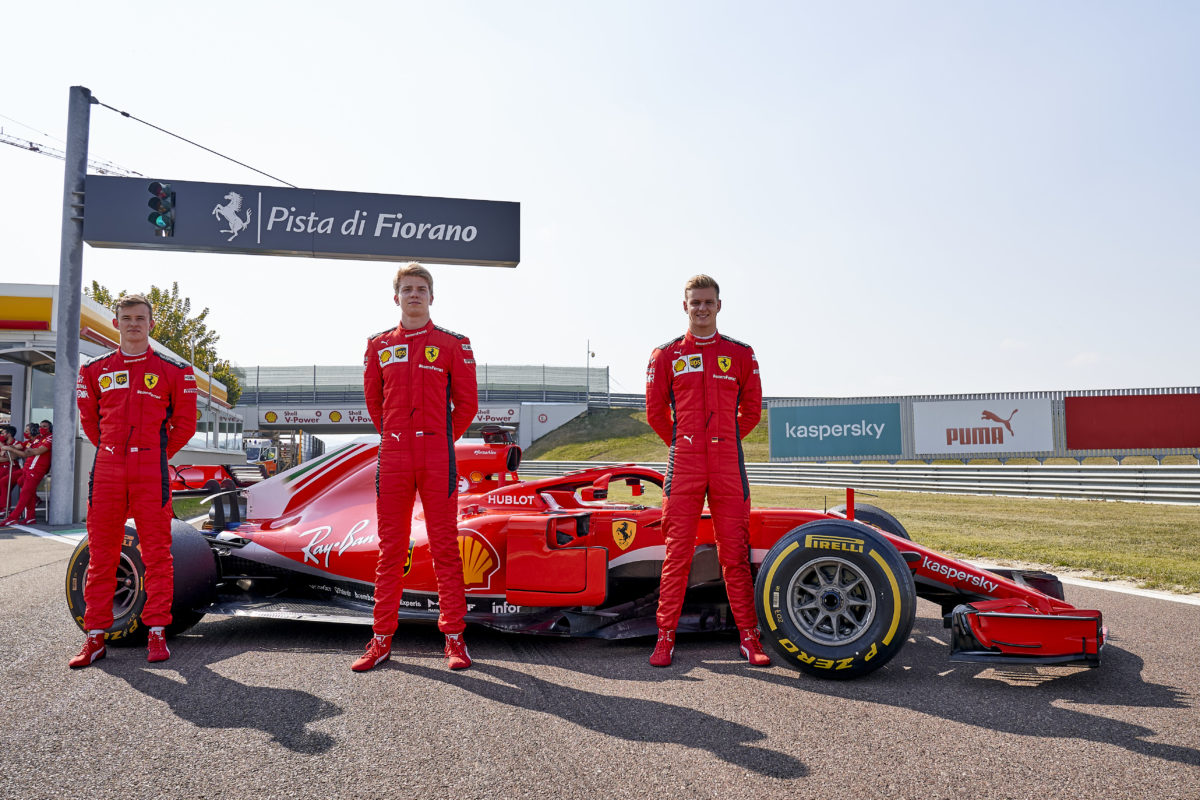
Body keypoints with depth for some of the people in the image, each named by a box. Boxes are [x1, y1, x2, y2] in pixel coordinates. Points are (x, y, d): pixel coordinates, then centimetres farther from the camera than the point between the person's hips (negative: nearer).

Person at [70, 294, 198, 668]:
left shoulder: (174, 370, 3)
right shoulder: (94, 369, 11)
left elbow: (185, 423, 8)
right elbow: (88, 418, 19)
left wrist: (160, 453, 7)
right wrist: (109, 449, 14)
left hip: (151, 473, -2)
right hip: (106, 470, 3)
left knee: (157, 553, 1)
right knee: (101, 554, 7)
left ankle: (157, 632, 9)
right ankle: (95, 637, 15)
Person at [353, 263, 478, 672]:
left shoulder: (453, 344, 3)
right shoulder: (379, 345, 11)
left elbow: (467, 403, 6)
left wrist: (441, 439, 8)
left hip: (438, 460, -2)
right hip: (393, 457, 3)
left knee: (445, 546, 2)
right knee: (390, 548, 7)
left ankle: (454, 637, 9)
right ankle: (382, 638, 16)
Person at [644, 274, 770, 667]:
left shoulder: (741, 355, 9)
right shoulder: (665, 355, 6)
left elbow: (752, 410, 16)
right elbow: (655, 411, 13)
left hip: (729, 467, 1)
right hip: (683, 468, -1)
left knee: (735, 554, 4)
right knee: (677, 553, 0)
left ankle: (749, 637, 13)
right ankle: (665, 637, 8)